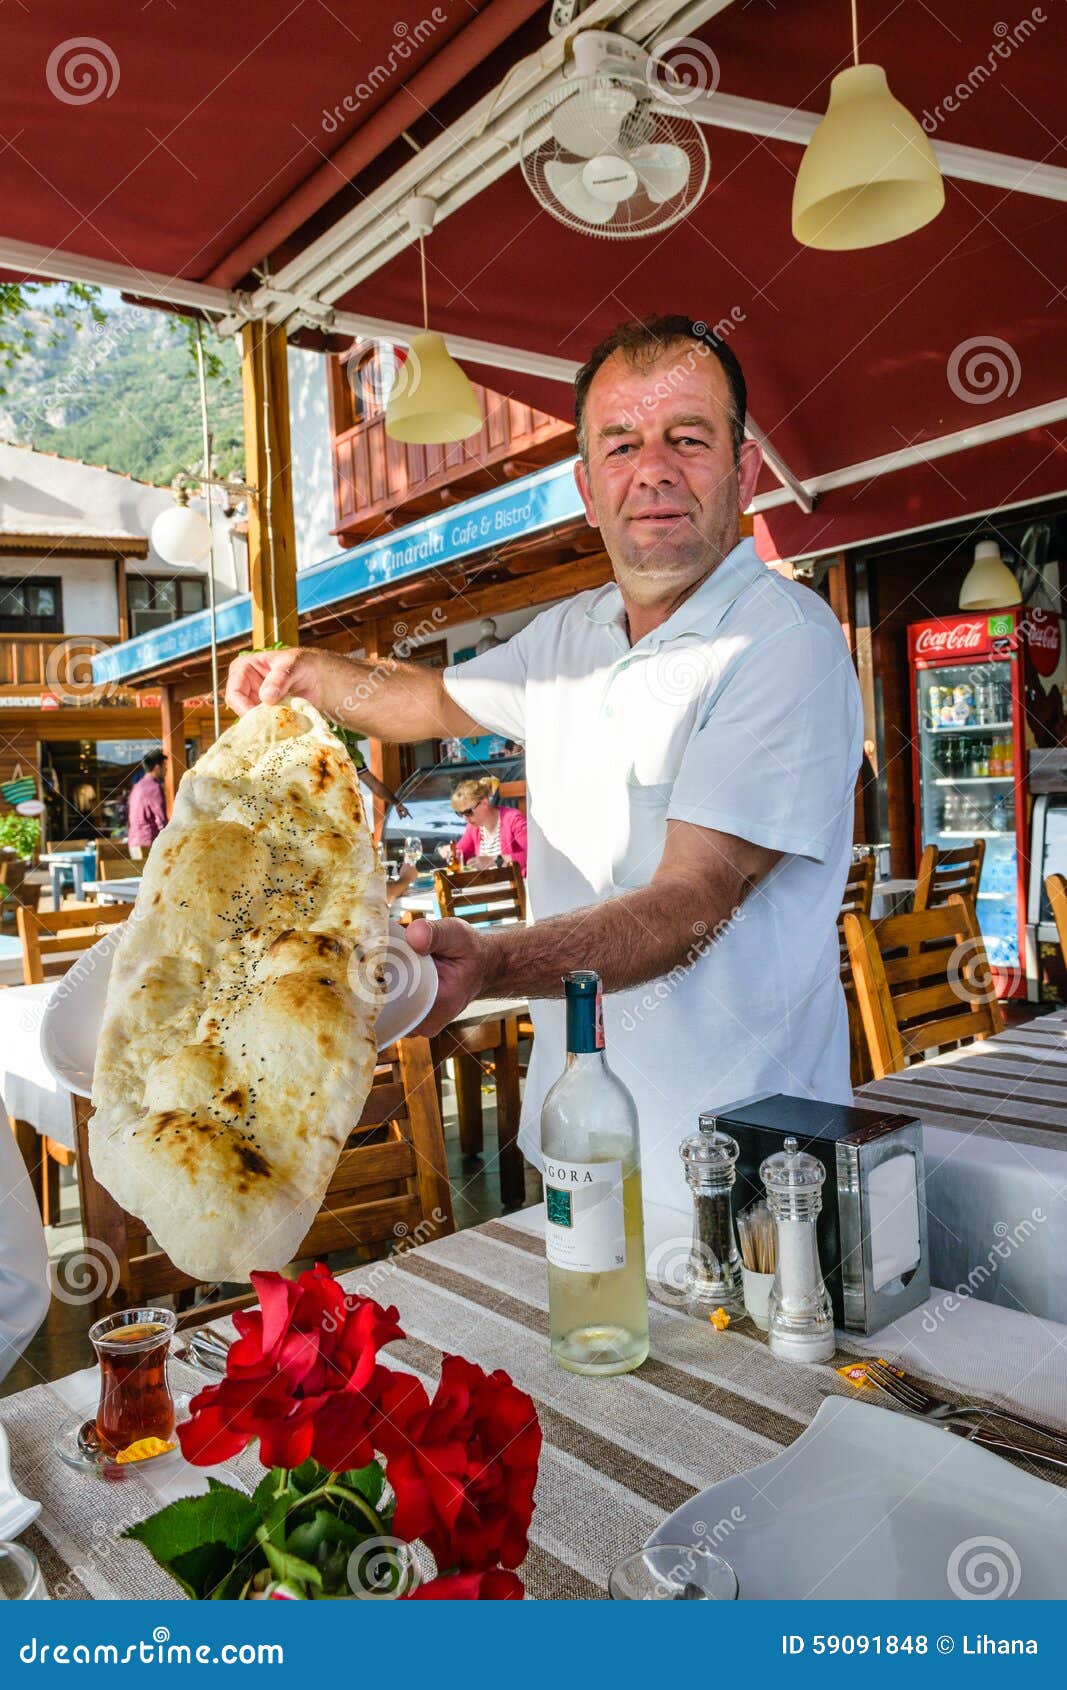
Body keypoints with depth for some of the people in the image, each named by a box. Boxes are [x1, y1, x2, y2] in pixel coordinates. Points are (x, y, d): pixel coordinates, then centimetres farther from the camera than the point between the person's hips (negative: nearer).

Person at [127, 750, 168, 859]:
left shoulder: (138, 786, 15)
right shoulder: (154, 788, -12)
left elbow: (129, 819, 20)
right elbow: (161, 821, -16)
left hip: (135, 844, 9)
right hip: (148, 845, -9)